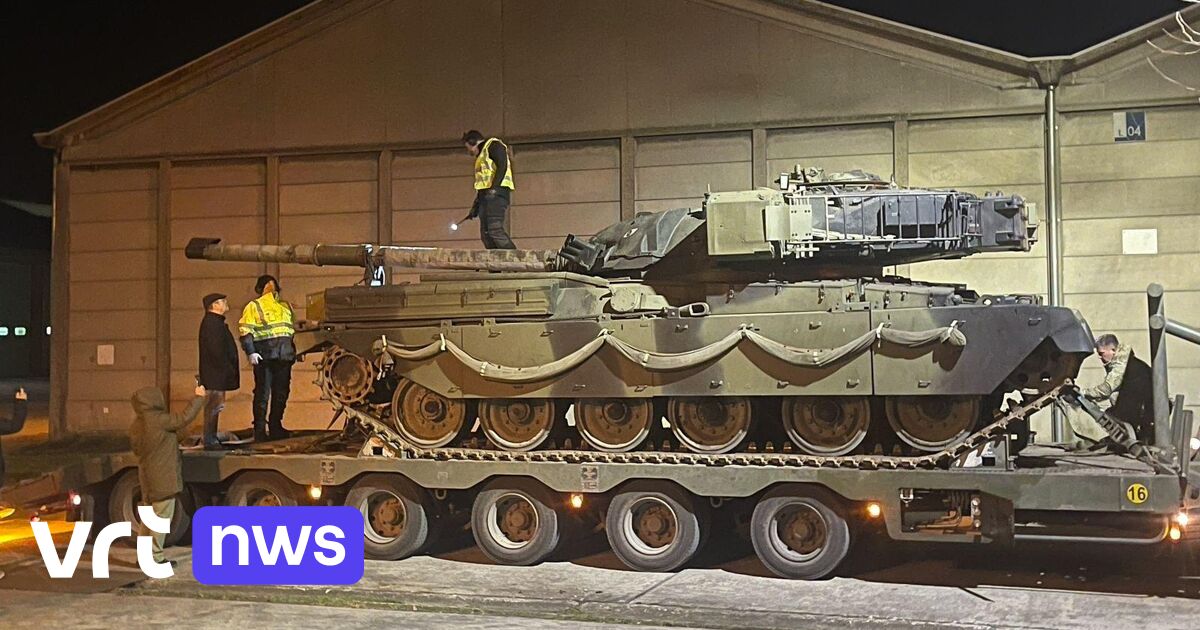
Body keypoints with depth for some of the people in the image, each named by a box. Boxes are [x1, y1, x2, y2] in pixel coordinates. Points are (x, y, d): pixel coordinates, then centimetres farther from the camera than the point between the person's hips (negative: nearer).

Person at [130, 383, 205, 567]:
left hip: (147, 479, 9)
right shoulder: (158, 419, -18)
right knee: (162, 517, -3)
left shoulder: (136, 426, 8)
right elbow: (184, 418, -13)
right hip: (163, 479, -9)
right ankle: (154, 557, -1)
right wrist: (199, 397, -2)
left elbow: (137, 450, 18)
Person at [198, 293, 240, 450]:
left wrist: (229, 369, 16)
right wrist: (227, 369, -19)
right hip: (215, 373, -11)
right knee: (214, 406, -8)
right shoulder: (211, 323, -15)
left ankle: (211, 440, 18)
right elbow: (216, 349, -22)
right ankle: (210, 441, -5)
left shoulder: (214, 322, 18)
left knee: (214, 407, 13)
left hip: (217, 374, 11)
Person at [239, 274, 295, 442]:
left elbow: (293, 330, 26)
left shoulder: (285, 306, 21)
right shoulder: (254, 306, 3)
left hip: (284, 357, 6)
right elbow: (245, 331, -5)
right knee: (263, 393, -3)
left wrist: (294, 350, 19)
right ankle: (260, 431, 2)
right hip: (265, 356, -6)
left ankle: (275, 427, 19)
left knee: (281, 393, 9)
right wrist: (250, 352, -16)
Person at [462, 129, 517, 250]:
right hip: (486, 195, 9)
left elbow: (502, 166, -11)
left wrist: (494, 188, -22)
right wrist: (475, 206, 24)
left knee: (495, 229, -22)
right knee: (486, 234, -2)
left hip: (497, 194, -9)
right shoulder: (481, 156, 31)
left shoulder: (493, 144, 5)